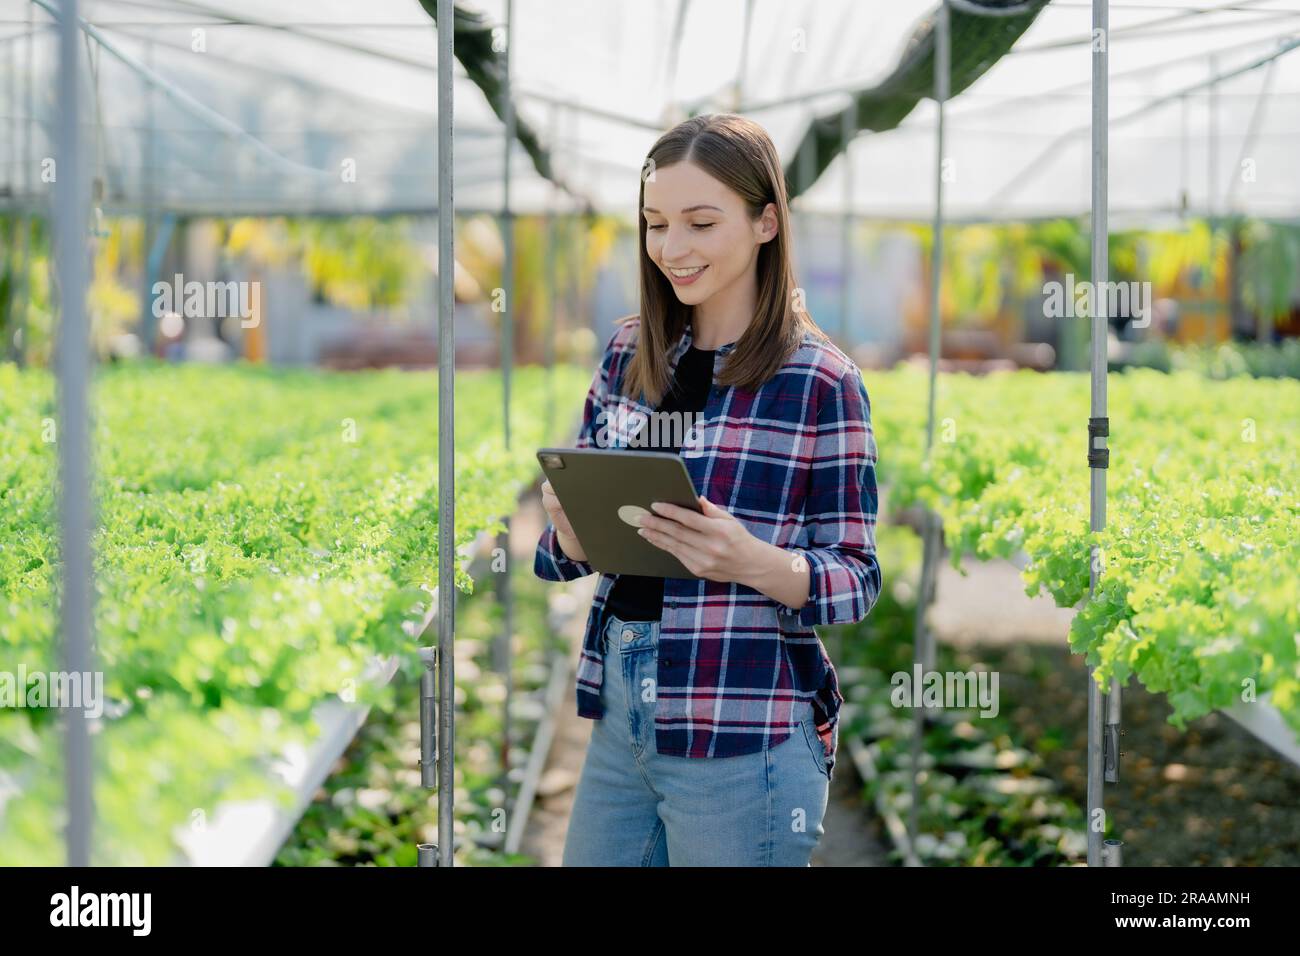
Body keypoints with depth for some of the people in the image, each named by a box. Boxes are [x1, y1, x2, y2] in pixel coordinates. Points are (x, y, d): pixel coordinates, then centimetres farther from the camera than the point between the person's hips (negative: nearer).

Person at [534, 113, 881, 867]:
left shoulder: (822, 382, -9)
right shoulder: (629, 354, 6)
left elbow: (856, 581, -7)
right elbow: (570, 550, 12)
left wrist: (751, 561, -26)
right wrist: (573, 528, -11)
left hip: (741, 739, -5)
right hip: (621, 711, 5)